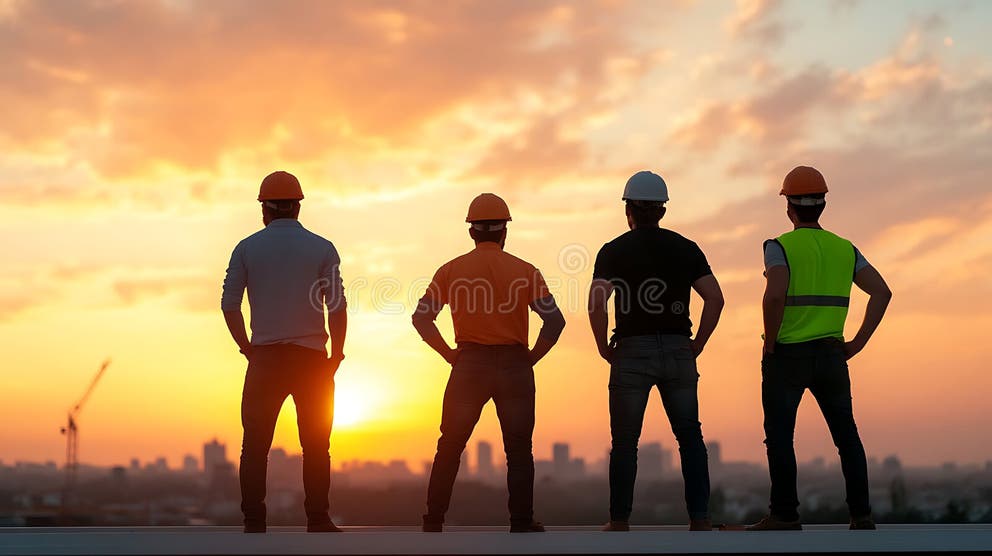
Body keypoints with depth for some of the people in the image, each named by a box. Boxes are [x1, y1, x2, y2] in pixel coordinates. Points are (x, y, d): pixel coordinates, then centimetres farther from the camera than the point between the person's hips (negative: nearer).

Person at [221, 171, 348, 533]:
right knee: (316, 446, 5)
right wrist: (336, 356, 4)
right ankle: (318, 522, 1)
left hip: (265, 358, 1)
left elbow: (229, 304, 0)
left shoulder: (247, 248, 4)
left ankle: (254, 524, 1)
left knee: (255, 446, 5)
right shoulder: (322, 248, 2)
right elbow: (337, 308, -4)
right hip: (311, 357, 0)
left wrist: (248, 350, 9)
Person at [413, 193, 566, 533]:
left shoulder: (452, 270, 3)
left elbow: (421, 317, -1)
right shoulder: (523, 271, 0)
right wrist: (532, 357, 2)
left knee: (450, 447, 10)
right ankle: (522, 523, 5)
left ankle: (434, 521, 10)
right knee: (519, 450, 7)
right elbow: (555, 320, -8)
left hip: (468, 365, 1)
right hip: (514, 365, -1)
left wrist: (449, 354, 4)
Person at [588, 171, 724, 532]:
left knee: (625, 441, 6)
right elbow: (715, 299, -1)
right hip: (678, 351, 2)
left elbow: (596, 304, -12)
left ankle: (620, 521, 6)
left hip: (632, 352, -2)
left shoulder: (614, 251, 0)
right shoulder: (685, 248, 8)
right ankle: (700, 518, 1)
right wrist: (697, 344, 6)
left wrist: (604, 348, 0)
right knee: (690, 437, 8)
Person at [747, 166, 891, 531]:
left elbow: (774, 295, -22)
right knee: (846, 436, 10)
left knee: (780, 436, 3)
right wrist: (858, 343, 4)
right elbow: (882, 292, 2)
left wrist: (770, 345, -10)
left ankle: (785, 515, 1)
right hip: (831, 356, 4)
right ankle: (861, 515, 8)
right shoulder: (845, 249, 9)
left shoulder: (780, 246, -6)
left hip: (786, 355, -4)